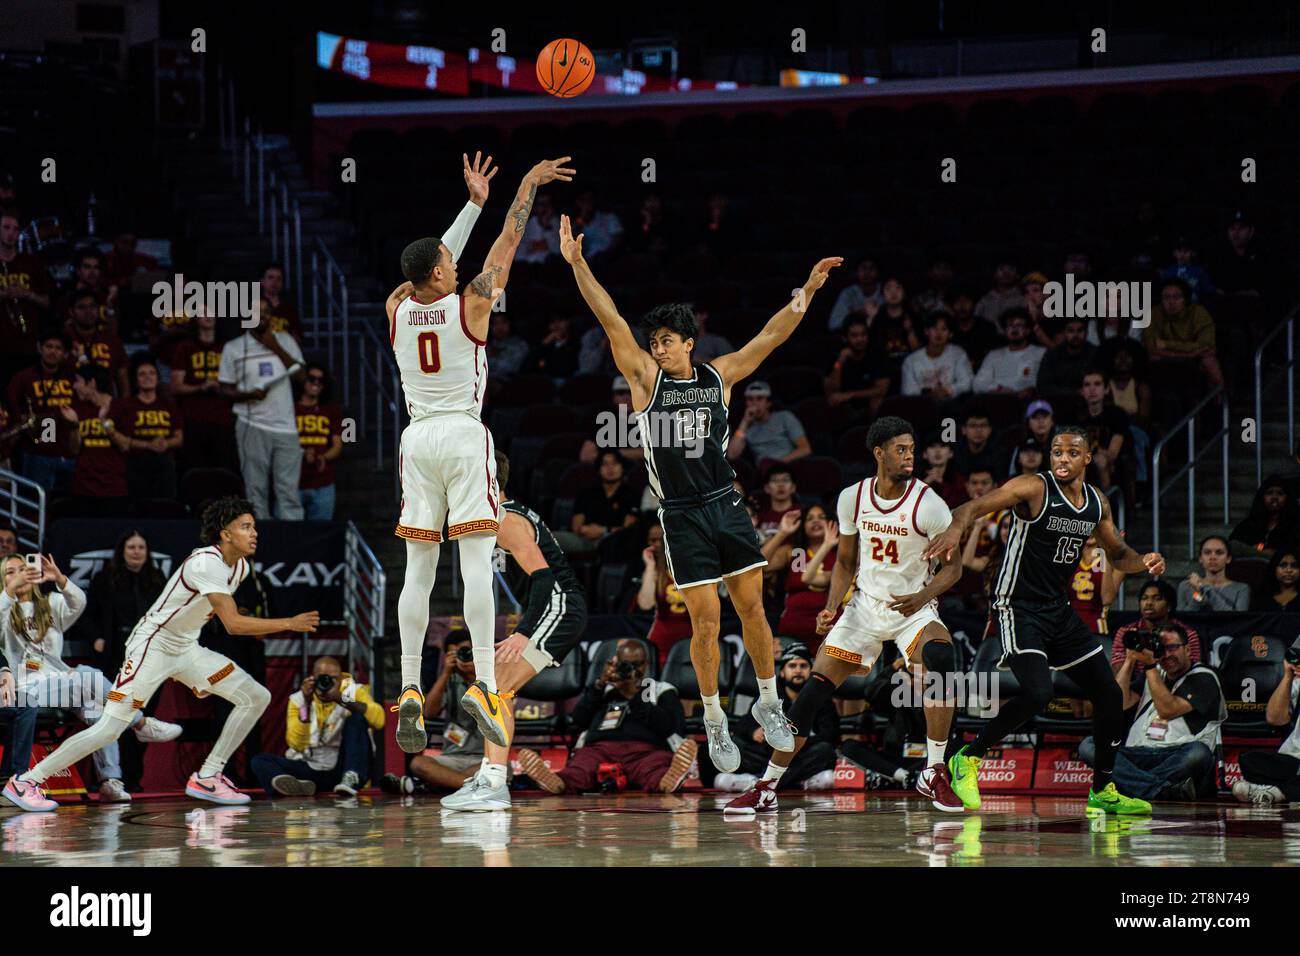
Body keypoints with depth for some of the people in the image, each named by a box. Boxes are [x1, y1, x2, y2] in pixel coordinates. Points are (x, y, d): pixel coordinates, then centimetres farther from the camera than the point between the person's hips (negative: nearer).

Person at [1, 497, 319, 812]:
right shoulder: (206, 562, -25)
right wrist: (289, 624, -31)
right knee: (110, 729, -15)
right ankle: (26, 781, -7)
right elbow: (233, 623, -32)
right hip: (152, 645, -9)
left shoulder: (240, 566, 4)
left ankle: (207, 778, 5)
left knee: (257, 698, 2)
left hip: (187, 649, 9)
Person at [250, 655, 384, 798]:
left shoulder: (353, 692, -2)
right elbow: (296, 744, -11)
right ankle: (297, 786, -50)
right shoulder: (298, 699, 2)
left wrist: (341, 699, -30)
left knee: (356, 718, -22)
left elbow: (378, 720, -23)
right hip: (310, 768, 2)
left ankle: (350, 780, -40)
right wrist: (306, 704, -19)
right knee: (260, 761, -18)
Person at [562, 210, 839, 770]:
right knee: (705, 619, -5)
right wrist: (577, 265, -18)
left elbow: (772, 334, 6)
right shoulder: (646, 378, -1)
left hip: (725, 505, 2)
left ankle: (768, 703, 20)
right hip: (680, 515, -2)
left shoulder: (719, 377, 5)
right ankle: (714, 721, 8)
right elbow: (611, 320, -10)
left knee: (751, 607, 3)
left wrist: (808, 291, -2)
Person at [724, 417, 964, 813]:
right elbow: (845, 563, 9)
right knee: (812, 693, -5)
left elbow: (953, 566, -9)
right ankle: (766, 788, 5)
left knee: (941, 660, -34)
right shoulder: (852, 498, -4)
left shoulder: (928, 504, -16)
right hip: (865, 604, 3)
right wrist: (831, 609, -6)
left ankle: (934, 773, -20)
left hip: (913, 607, -3)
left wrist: (924, 596, -28)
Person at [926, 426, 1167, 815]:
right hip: (1018, 608, -7)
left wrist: (1144, 562, 0)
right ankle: (968, 759, -7)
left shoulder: (1097, 502, 8)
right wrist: (955, 528, -45)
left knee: (1109, 695, 7)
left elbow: (1117, 554, 22)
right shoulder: (1034, 488, -12)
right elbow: (973, 507, -22)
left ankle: (1103, 791, 22)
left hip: (1059, 610, 7)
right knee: (1038, 693, -25)